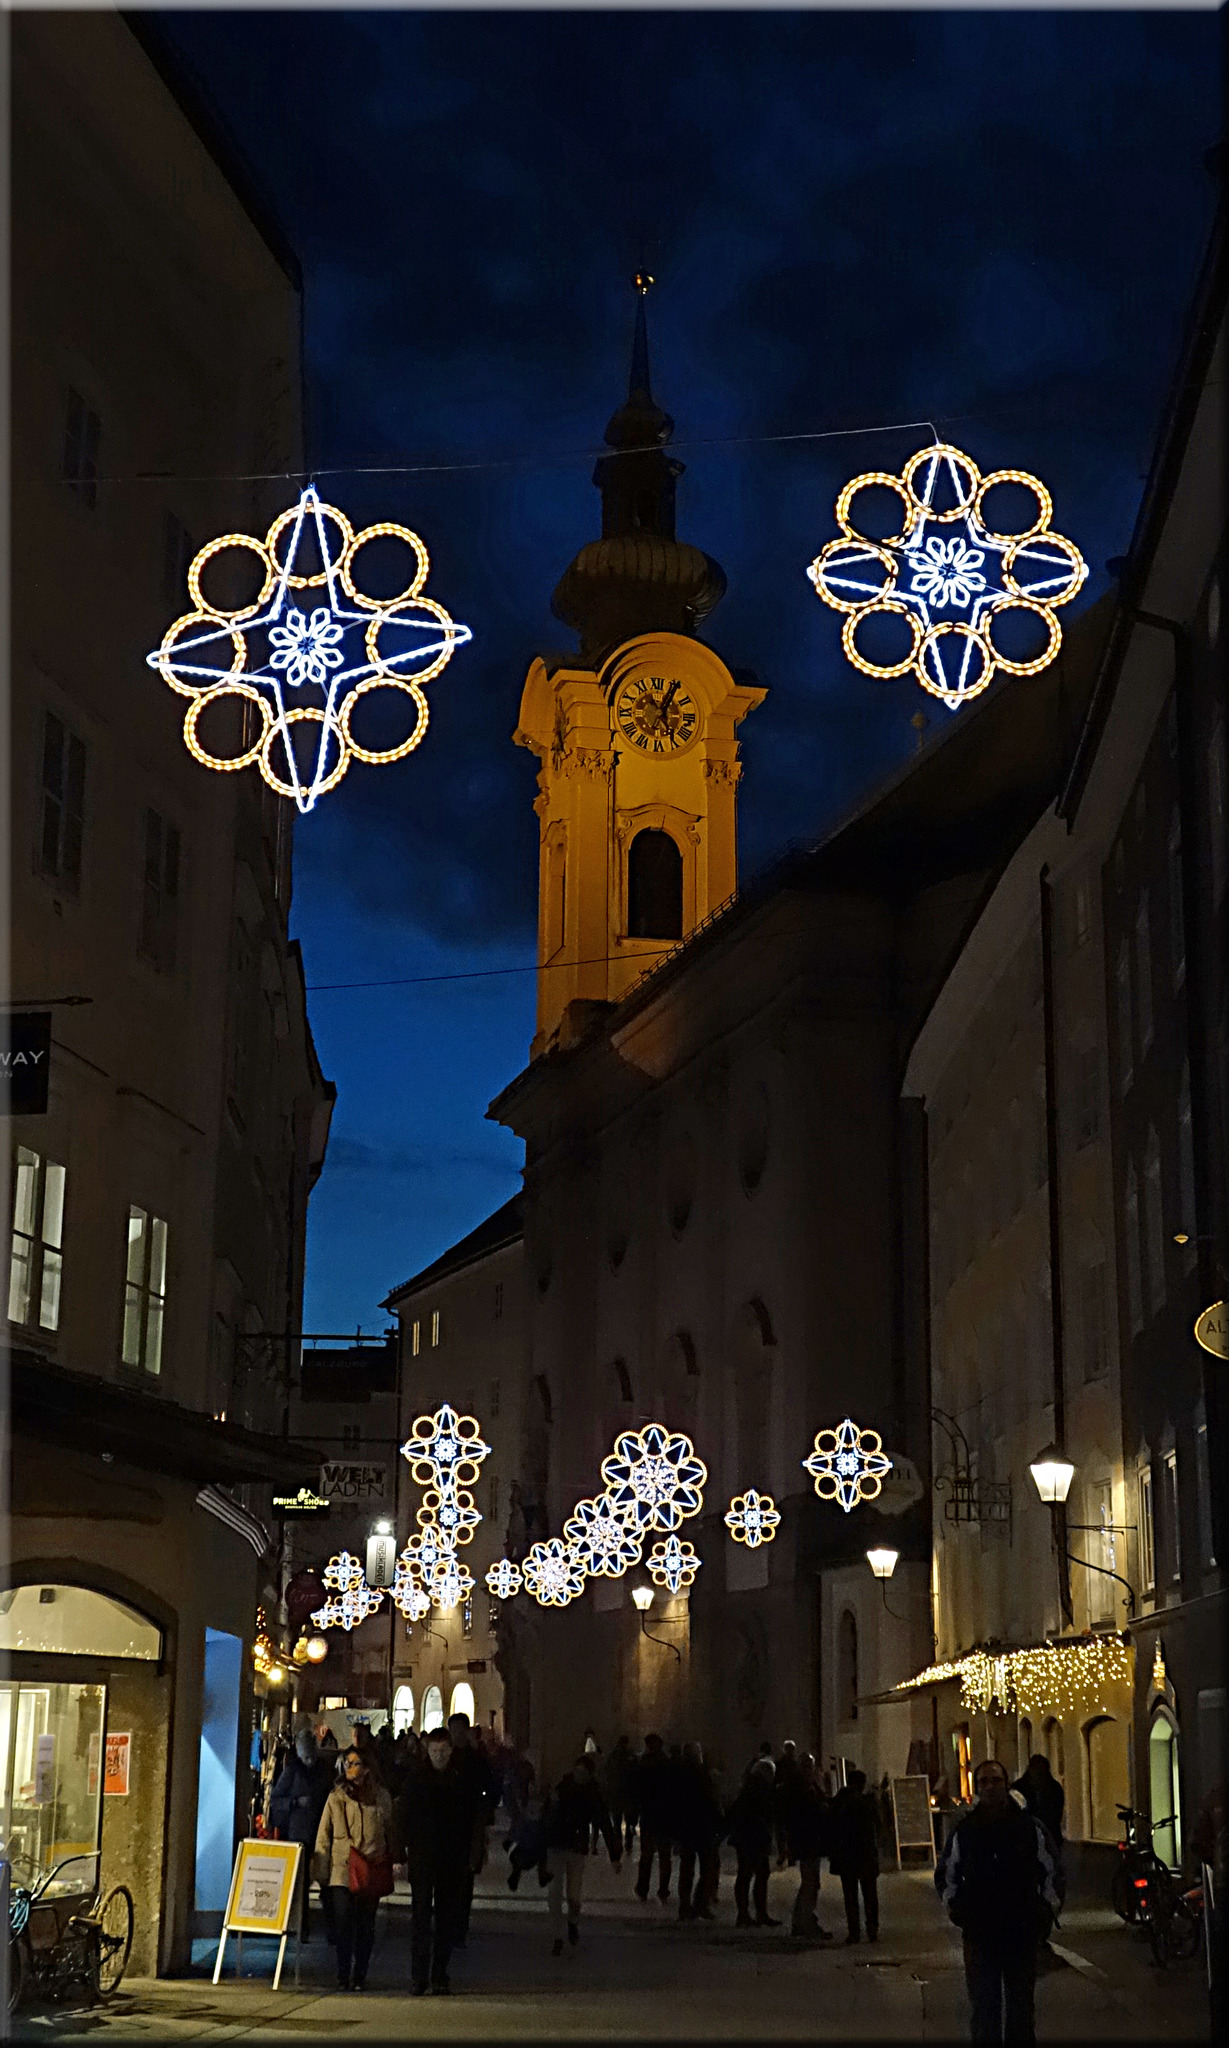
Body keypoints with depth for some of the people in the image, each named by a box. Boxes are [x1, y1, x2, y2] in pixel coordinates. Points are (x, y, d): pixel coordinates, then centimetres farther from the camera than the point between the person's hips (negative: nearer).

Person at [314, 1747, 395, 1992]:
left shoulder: (381, 1796, 7)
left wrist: (388, 1864, 10)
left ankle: (359, 1976, 12)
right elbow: (323, 1836, 8)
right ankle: (343, 1976, 0)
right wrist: (322, 1872, 3)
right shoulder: (336, 1797, 6)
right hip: (342, 1869, 0)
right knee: (342, 1924, -6)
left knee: (366, 1924, 4)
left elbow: (390, 1832, 14)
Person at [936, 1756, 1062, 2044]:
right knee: (983, 2009, 1)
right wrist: (954, 1908, 3)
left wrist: (1047, 1910, 1)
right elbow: (945, 1876, 15)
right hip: (979, 1936, 0)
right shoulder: (963, 1831, 3)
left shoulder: (1030, 1827, 1)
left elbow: (1051, 1872, 9)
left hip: (1022, 1934, 0)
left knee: (1021, 2009, 9)